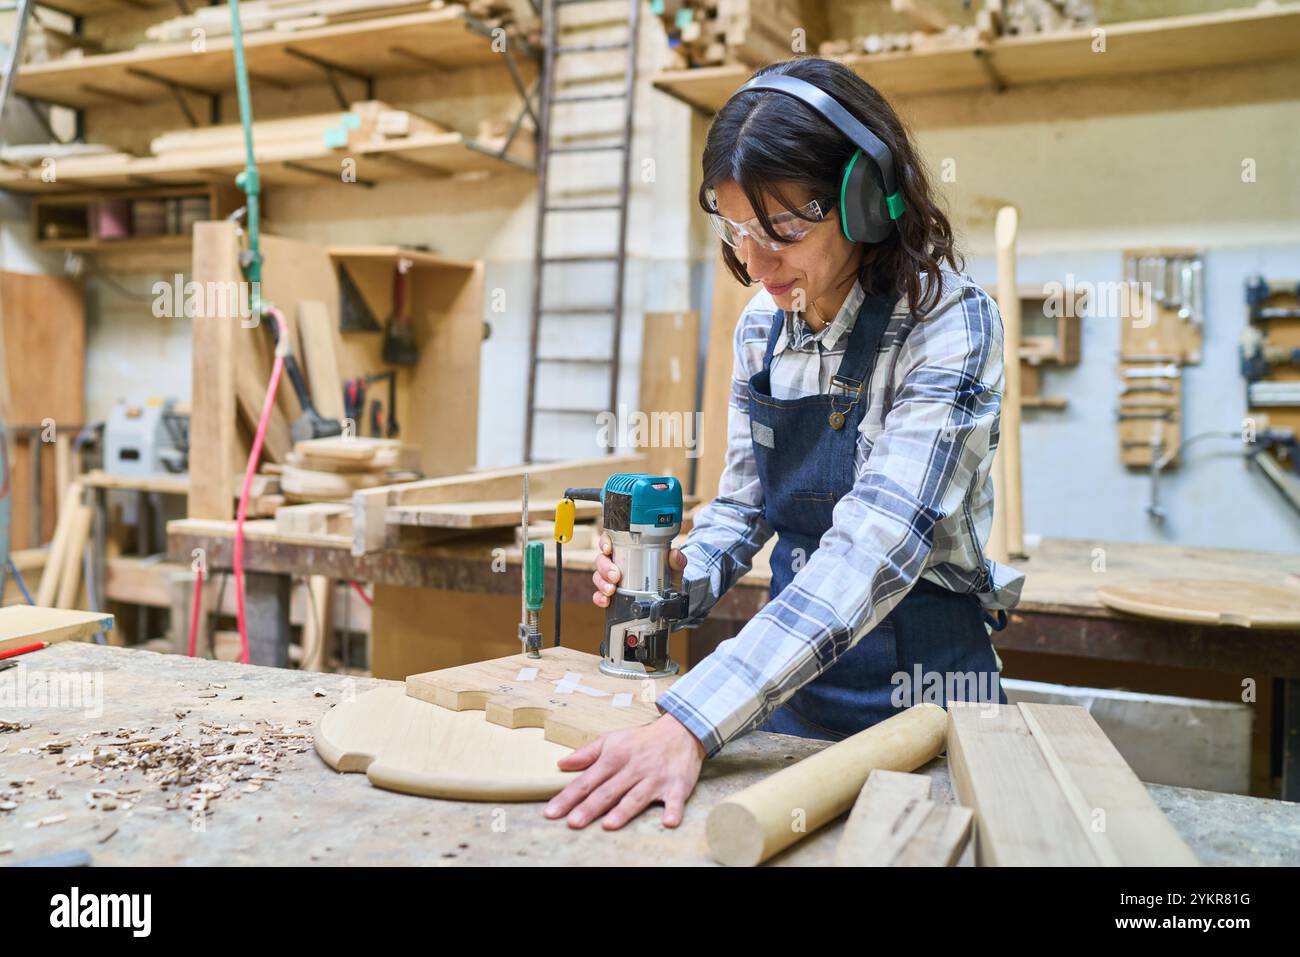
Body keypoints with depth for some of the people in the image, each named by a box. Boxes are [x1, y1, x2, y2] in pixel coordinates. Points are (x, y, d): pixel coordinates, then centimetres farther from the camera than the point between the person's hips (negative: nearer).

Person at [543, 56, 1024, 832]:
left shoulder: (949, 323, -21)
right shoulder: (761, 327, -2)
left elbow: (873, 549, -32)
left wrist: (692, 725, -40)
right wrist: (683, 577, -12)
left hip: (919, 692, -5)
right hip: (786, 677, 5)